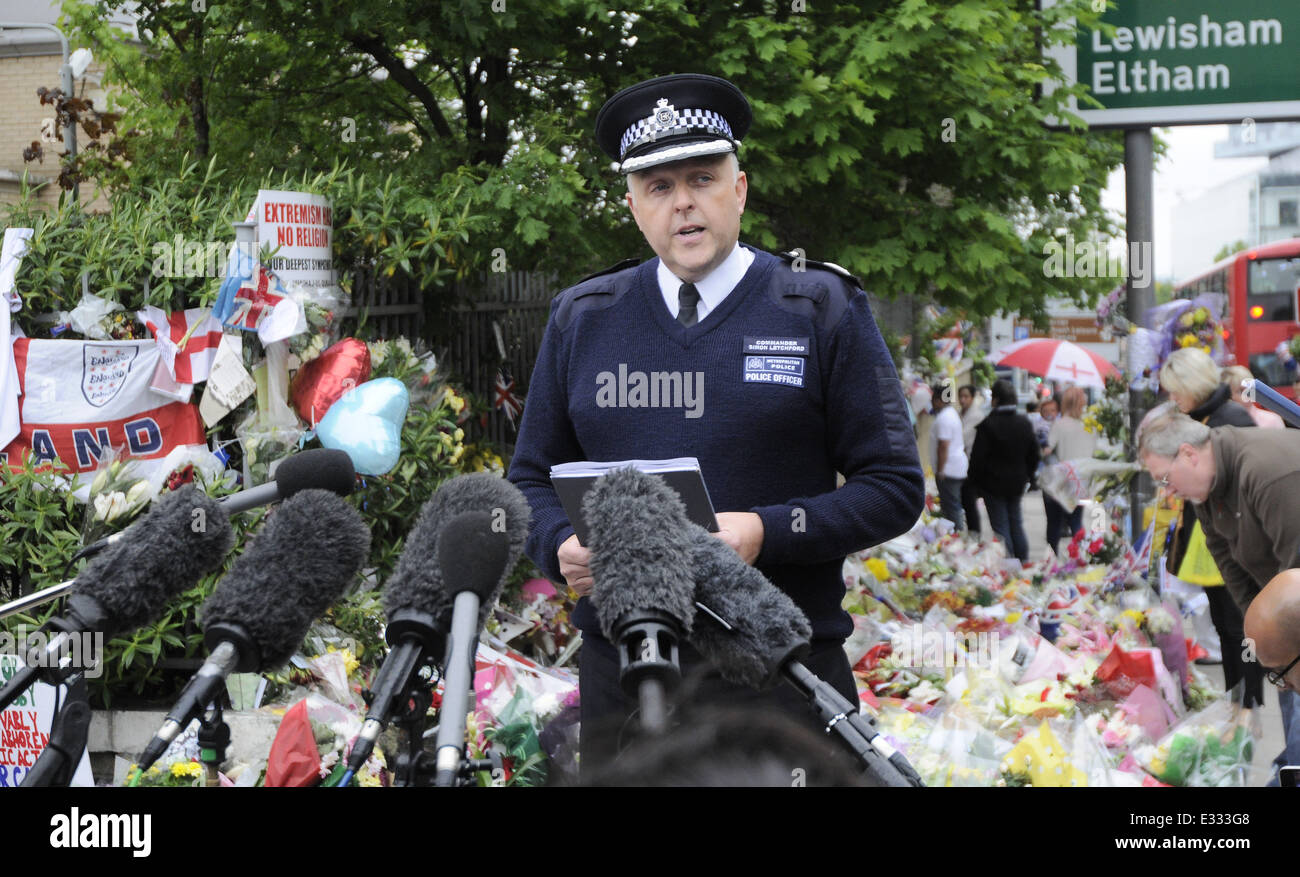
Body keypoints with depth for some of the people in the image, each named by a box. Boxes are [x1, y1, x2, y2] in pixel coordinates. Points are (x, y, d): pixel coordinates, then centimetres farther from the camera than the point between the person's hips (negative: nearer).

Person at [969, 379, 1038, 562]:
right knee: (1015, 521, 17)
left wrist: (977, 478, 1)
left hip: (993, 482, -5)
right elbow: (1034, 453, 8)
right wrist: (1027, 475, 18)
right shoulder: (1024, 423, 0)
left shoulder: (987, 424, -18)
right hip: (1017, 482, 5)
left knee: (1000, 525, 1)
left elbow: (977, 457, -15)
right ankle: (1023, 559, 19)